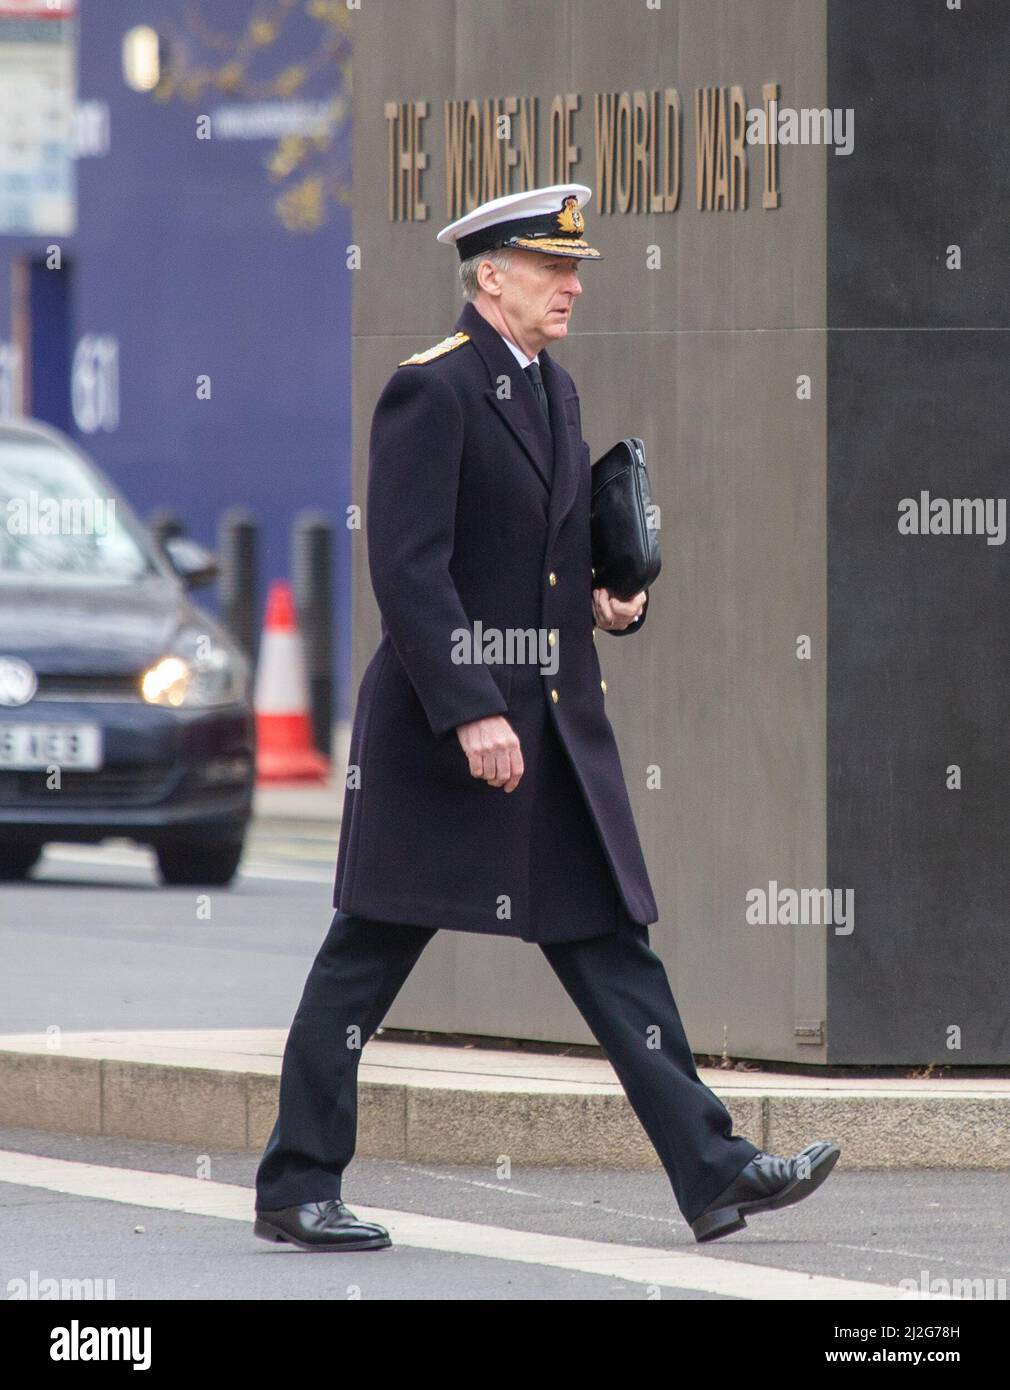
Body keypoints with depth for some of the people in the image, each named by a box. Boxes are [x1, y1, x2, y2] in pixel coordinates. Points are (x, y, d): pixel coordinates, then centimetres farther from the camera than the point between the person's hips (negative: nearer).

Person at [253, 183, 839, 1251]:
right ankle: (294, 1190, 7)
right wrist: (471, 715, -23)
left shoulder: (552, 390, 15)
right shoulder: (430, 391, -12)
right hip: (440, 721, -8)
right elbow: (409, 569, -18)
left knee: (611, 942, 5)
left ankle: (713, 1173, 2)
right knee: (368, 954, 0)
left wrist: (615, 601, 6)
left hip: (557, 722, 8)